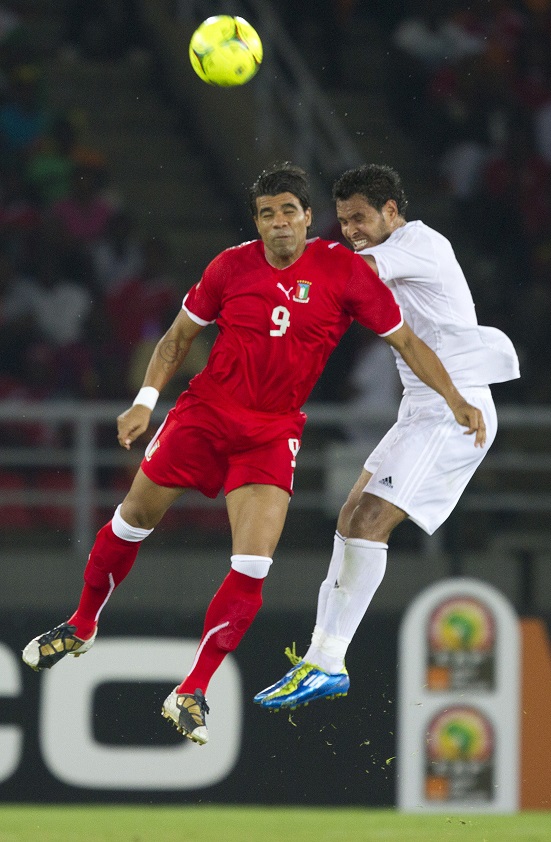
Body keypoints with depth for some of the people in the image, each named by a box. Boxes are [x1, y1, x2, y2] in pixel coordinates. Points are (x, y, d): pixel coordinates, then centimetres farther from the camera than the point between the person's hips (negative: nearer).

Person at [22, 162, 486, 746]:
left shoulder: (344, 270, -10)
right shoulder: (233, 266, -6)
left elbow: (405, 341, -1)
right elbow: (180, 336, 7)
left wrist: (454, 398, -9)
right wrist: (145, 400, -2)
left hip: (273, 434, -1)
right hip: (203, 413, 1)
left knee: (251, 570, -16)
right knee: (132, 522, 10)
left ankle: (192, 693, -6)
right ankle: (81, 627, 36)